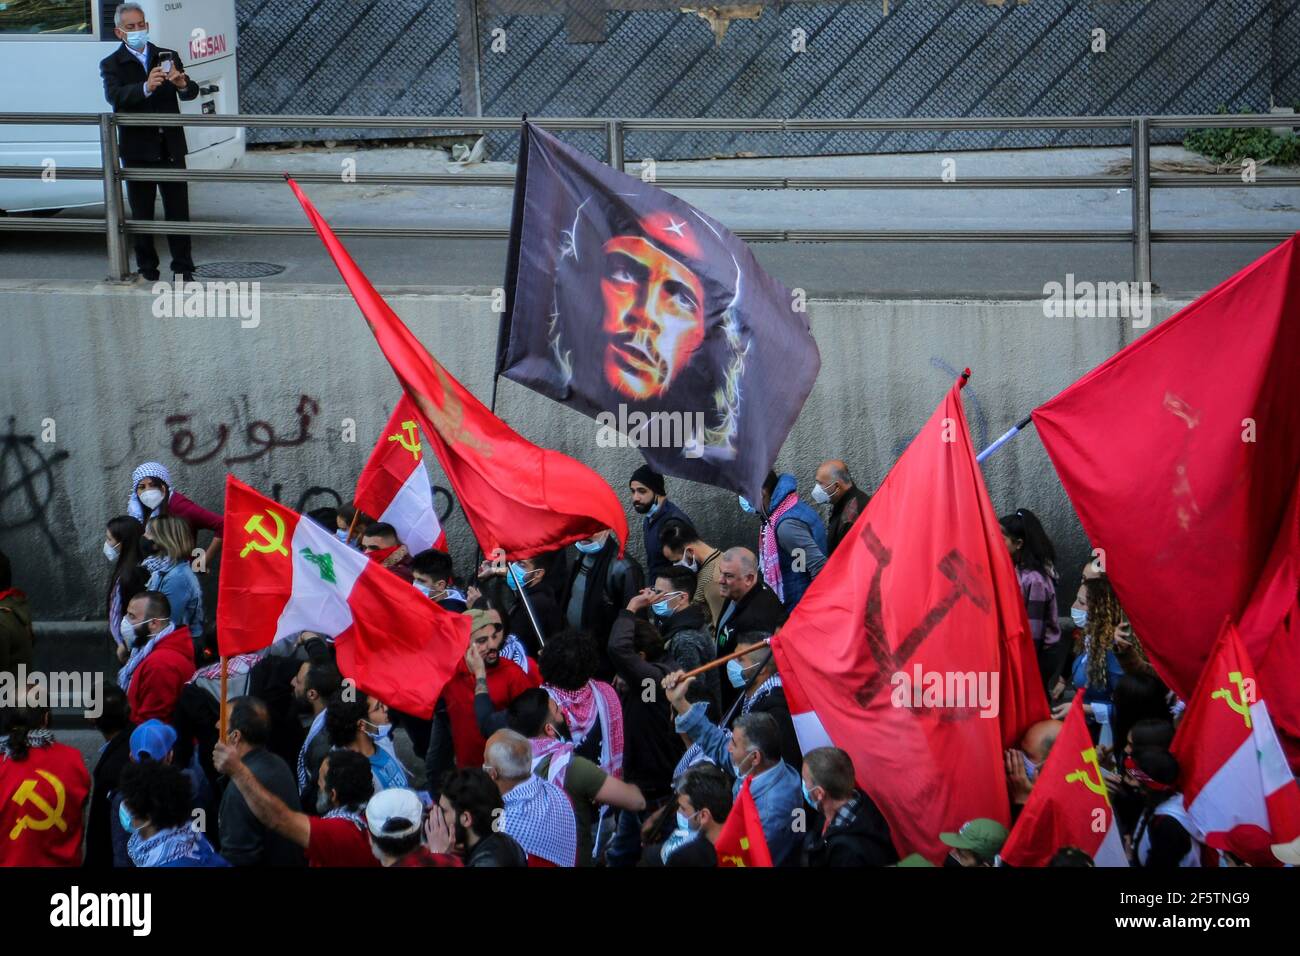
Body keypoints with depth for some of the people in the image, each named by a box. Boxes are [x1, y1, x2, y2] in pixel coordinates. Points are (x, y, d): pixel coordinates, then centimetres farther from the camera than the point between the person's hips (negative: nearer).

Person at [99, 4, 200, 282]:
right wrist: (146, 88, -38)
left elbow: (191, 93, -1)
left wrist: (182, 84, -27)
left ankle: (183, 270, 6)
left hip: (170, 148, 2)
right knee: (141, 214, 4)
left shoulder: (168, 58, 8)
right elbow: (114, 96, -19)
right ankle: (147, 272, 10)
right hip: (138, 150, -2)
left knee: (178, 211, 2)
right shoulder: (112, 65, 0)